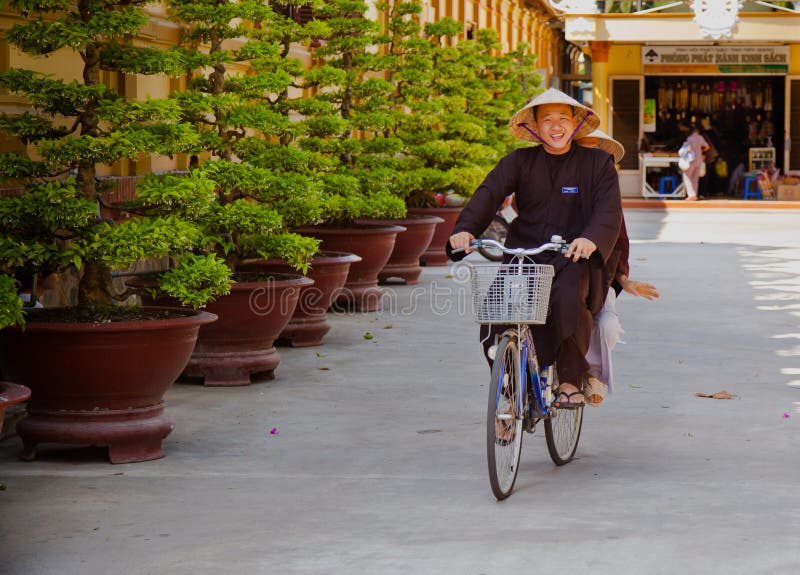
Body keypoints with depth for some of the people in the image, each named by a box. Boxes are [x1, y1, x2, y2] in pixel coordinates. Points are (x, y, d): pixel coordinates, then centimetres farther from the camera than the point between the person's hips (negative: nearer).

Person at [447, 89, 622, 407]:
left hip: (572, 257, -2)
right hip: (522, 255, 2)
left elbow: (609, 210, -8)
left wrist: (591, 239, -32)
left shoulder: (597, 163, 6)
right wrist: (465, 228, -28)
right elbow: (489, 193, -7)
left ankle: (571, 381, -12)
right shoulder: (519, 161, 8)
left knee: (569, 300, -33)